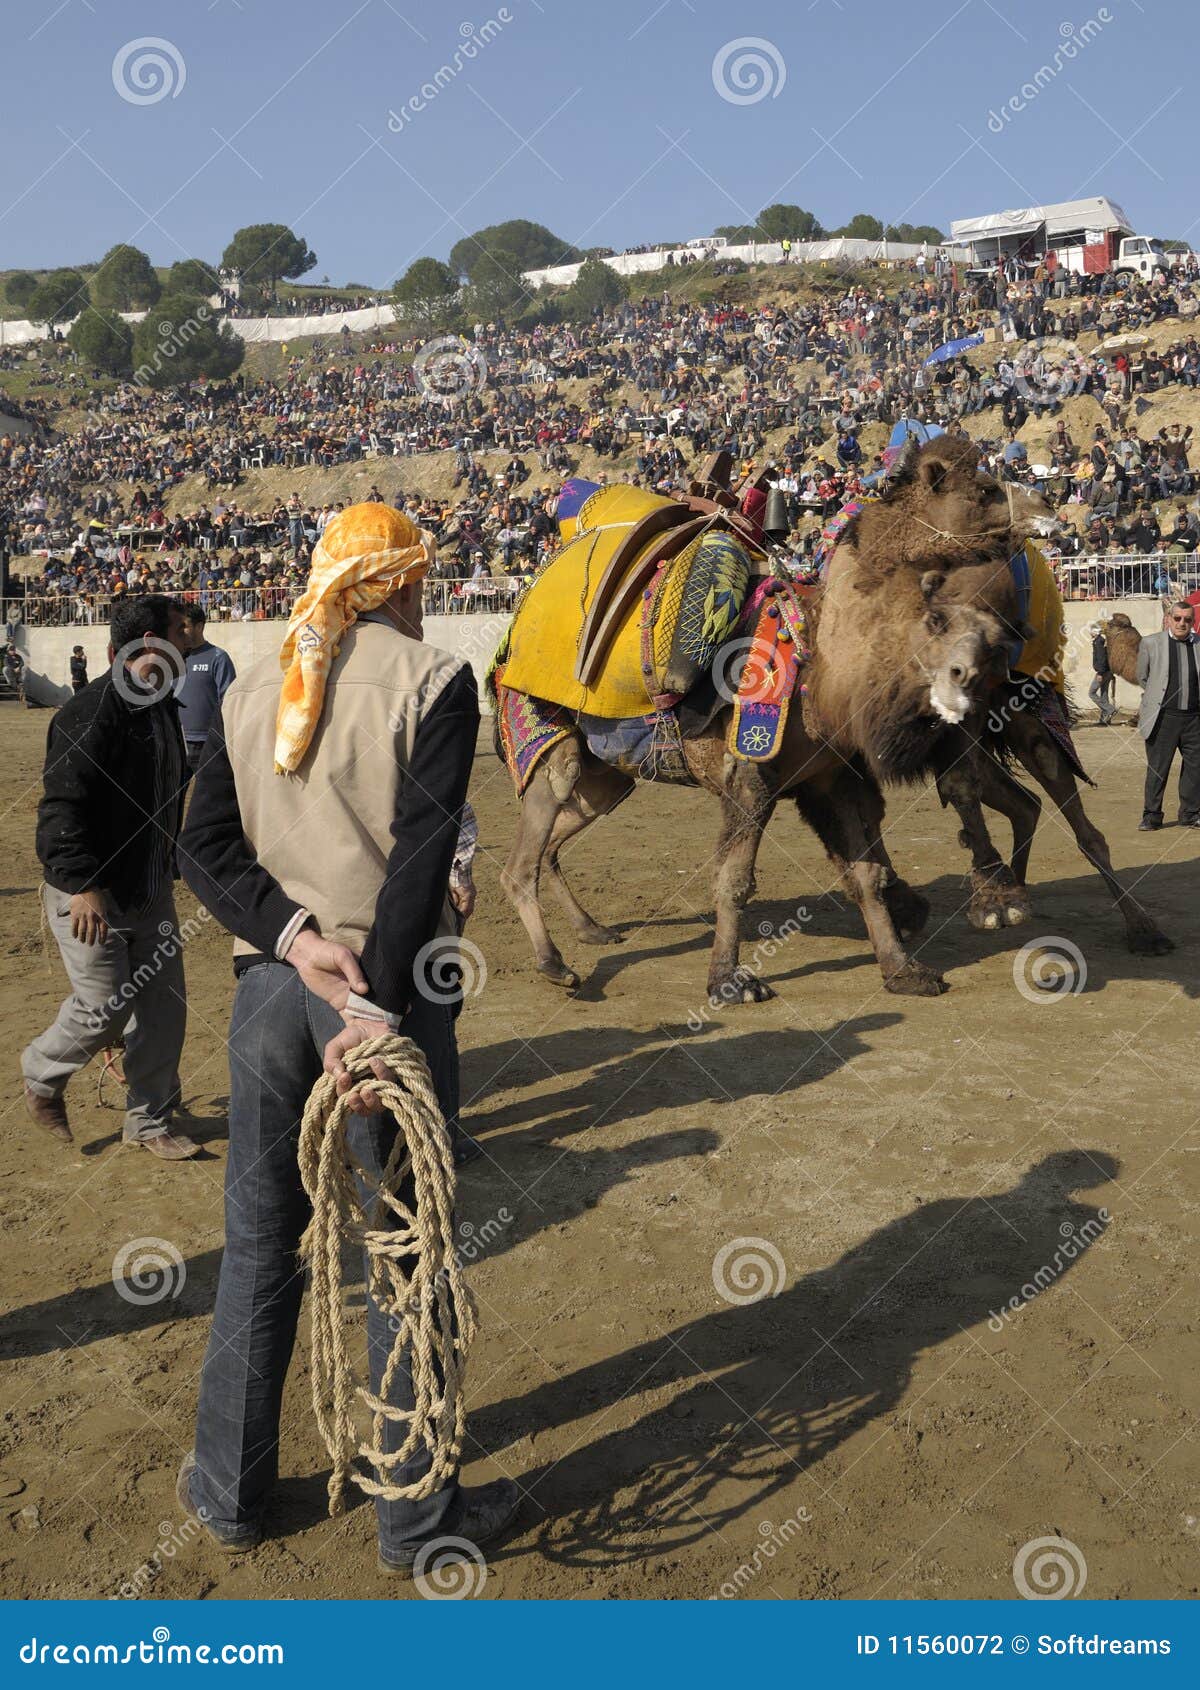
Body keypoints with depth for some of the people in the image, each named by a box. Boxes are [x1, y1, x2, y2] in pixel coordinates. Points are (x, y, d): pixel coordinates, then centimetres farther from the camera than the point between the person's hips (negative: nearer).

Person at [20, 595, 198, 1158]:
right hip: (91, 894, -9)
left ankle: (149, 1122, 24)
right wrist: (84, 884, -26)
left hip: (150, 889, 9)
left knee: (163, 1006, 9)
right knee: (105, 1008, -3)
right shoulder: (93, 711, -20)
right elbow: (63, 804, -24)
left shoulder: (162, 705, 10)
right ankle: (42, 1074, 28)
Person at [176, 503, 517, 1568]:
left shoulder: (251, 691, 9)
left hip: (269, 986, 5)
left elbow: (206, 847, 0)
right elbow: (422, 850, -18)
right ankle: (415, 1514, 22)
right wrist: (379, 1007, -22)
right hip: (389, 989, -4)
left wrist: (293, 933, -10)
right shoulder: (432, 679, -7)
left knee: (258, 1243, 17)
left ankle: (230, 1491, 31)